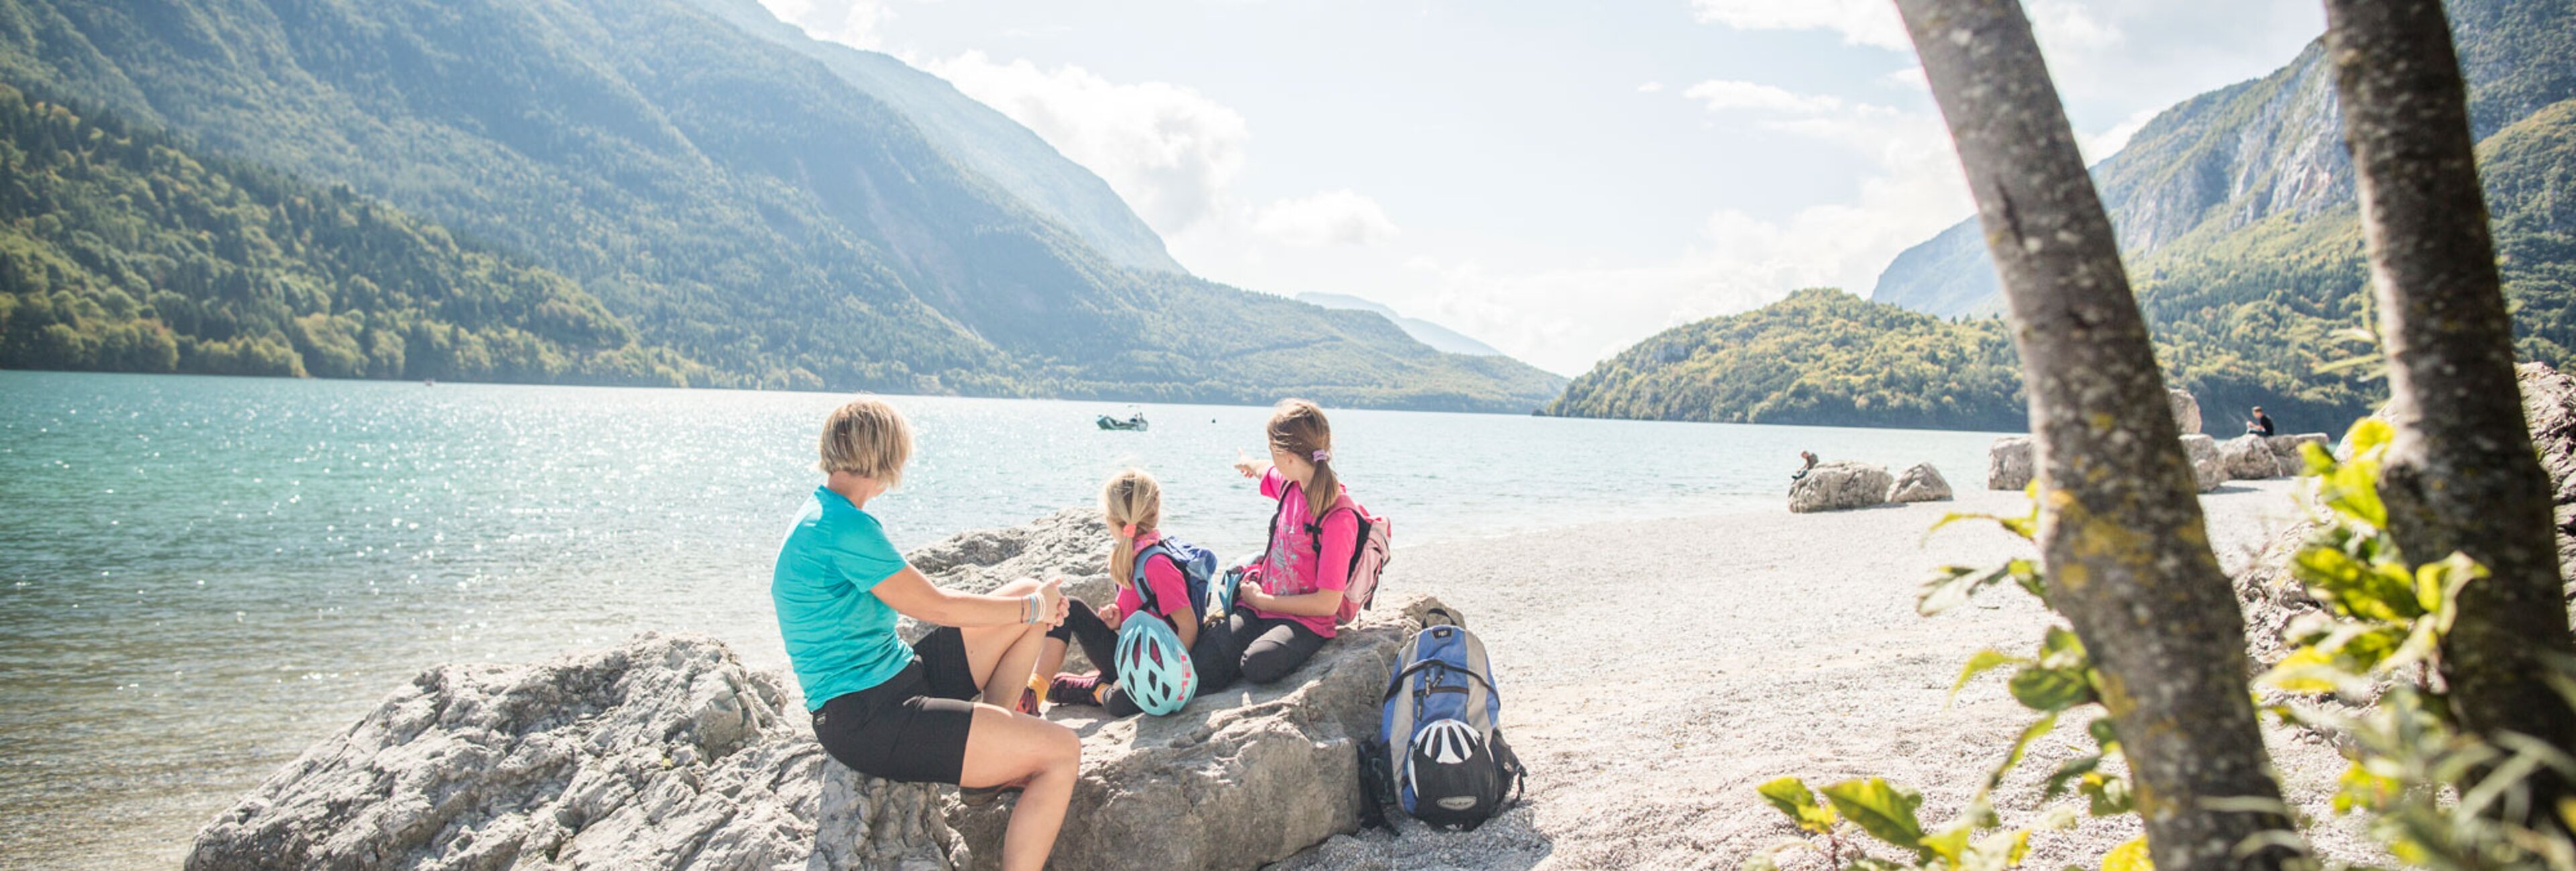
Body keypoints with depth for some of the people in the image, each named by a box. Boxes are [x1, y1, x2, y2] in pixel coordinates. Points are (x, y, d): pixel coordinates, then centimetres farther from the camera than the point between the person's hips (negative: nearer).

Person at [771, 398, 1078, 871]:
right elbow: (934, 606, -15)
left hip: (894, 677, 10)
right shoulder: (844, 527, -21)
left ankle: (992, 761, 15)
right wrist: (1033, 607, -2)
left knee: (1029, 591, 12)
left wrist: (1033, 601, 10)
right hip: (865, 721, -10)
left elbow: (917, 594, 15)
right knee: (1061, 751, -18)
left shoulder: (824, 513, 11)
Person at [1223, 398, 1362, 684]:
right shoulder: (1291, 484, 4)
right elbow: (1271, 474, 34)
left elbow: (1327, 604, -18)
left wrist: (1262, 601, -11)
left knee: (1257, 664, -36)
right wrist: (1254, 467, 57)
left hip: (1305, 621, -5)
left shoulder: (1339, 518, -20)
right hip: (1259, 603, 5)